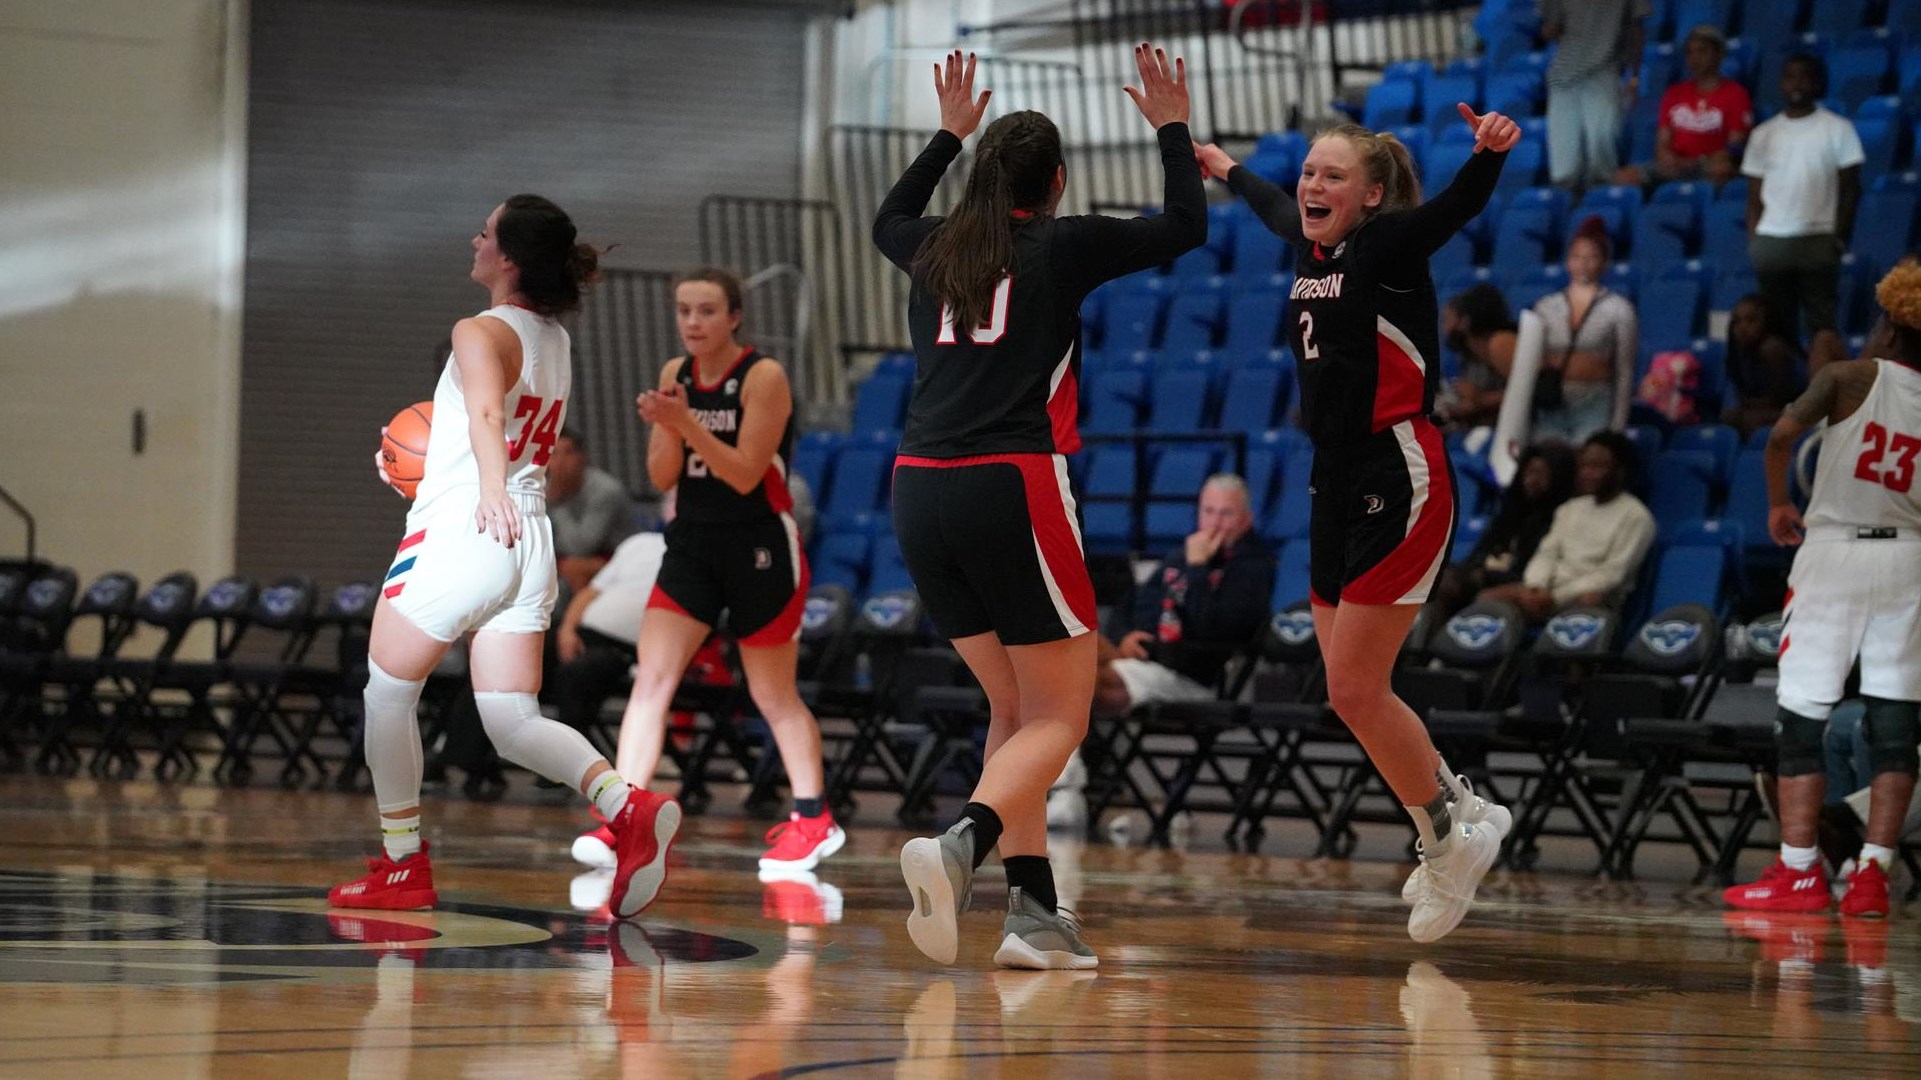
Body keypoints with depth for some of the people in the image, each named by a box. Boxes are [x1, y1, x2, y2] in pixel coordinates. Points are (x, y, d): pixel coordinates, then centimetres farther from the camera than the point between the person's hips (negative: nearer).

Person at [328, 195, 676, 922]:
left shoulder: (480, 334, -10)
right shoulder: (556, 343, 16)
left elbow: (487, 412, -31)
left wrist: (491, 486, -49)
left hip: (461, 532, -8)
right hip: (531, 540, 8)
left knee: (388, 692, 9)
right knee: (513, 722, 4)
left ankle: (402, 863, 13)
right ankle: (628, 807, -18)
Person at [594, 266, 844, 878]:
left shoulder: (763, 376, -12)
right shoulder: (675, 375, 5)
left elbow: (745, 473, -19)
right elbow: (662, 478, 4)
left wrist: (686, 423, -28)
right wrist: (667, 426, -15)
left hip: (760, 548, -5)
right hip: (692, 544, 5)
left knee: (774, 696, 5)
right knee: (651, 678, -9)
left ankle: (813, 818, 21)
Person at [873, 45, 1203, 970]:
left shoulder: (937, 250, 14)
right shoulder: (1062, 247, 1)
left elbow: (887, 221, 39)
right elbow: (1185, 227, 10)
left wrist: (948, 136, 47)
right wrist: (1172, 128, 23)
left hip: (920, 494, 6)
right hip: (1013, 487, -6)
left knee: (1014, 706, 17)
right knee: (1059, 717, 0)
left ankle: (1033, 911, 9)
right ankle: (959, 845, -27)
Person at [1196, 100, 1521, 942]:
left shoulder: (1389, 245, -11)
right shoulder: (1311, 246, 10)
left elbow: (1458, 208, -29)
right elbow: (1276, 209, 33)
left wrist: (1490, 154, -50)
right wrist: (1229, 171, 51)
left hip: (1399, 485, -8)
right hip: (1338, 486, 8)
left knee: (1353, 691, -7)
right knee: (1354, 691, 10)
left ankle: (1448, 837, 11)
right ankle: (1458, 815, 28)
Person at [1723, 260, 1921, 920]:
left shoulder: (1849, 378, -4)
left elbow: (1783, 434, -15)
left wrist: (1777, 504, 1)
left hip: (1833, 551, -3)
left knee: (1802, 716, 3)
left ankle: (1800, 872, 1)